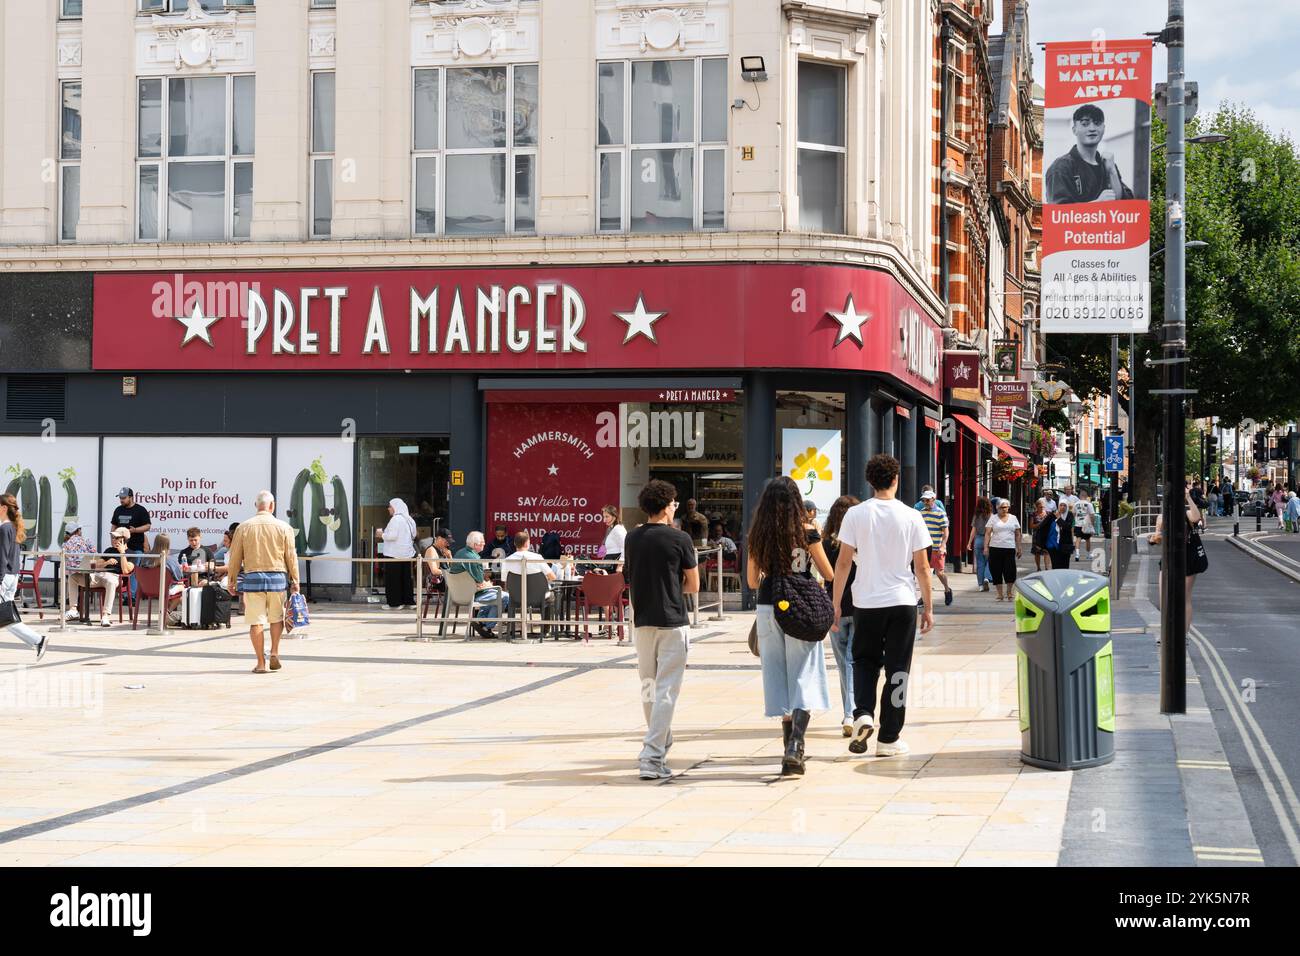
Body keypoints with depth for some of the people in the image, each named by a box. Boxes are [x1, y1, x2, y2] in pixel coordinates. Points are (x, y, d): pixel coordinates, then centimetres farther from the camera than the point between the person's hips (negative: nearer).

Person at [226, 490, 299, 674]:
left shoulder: (244, 527, 2)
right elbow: (291, 557, 2)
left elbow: (235, 557, 4)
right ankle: (274, 653, 6)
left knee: (256, 622, 2)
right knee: (276, 618, 17)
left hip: (252, 578, 0)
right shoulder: (283, 528, 1)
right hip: (277, 577, 0)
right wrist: (294, 581, 9)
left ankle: (261, 662, 2)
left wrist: (231, 581, 14)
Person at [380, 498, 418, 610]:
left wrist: (382, 535, -3)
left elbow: (392, 535, -22)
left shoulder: (396, 519, -14)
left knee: (393, 579, -1)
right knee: (406, 578, 11)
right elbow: (413, 535, 15)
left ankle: (395, 603, -1)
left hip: (394, 554, -8)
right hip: (406, 554, 8)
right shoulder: (409, 520, 11)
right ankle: (409, 602, 13)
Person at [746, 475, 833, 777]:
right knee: (804, 679, 1)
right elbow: (829, 574, 1)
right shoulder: (806, 534, -7)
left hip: (767, 609, 3)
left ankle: (791, 750, 17)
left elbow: (752, 581, 9)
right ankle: (795, 745, -17)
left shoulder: (758, 536, 1)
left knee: (778, 678, 13)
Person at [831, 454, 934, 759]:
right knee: (897, 670, 8)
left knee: (864, 661, 19)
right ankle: (889, 739, 10)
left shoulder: (855, 514, -4)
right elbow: (922, 567, -2)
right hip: (903, 602, 0)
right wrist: (928, 607, 8)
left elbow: (843, 563, -4)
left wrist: (835, 604, 3)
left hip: (866, 602, 1)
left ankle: (863, 714, -4)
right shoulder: (911, 517, -4)